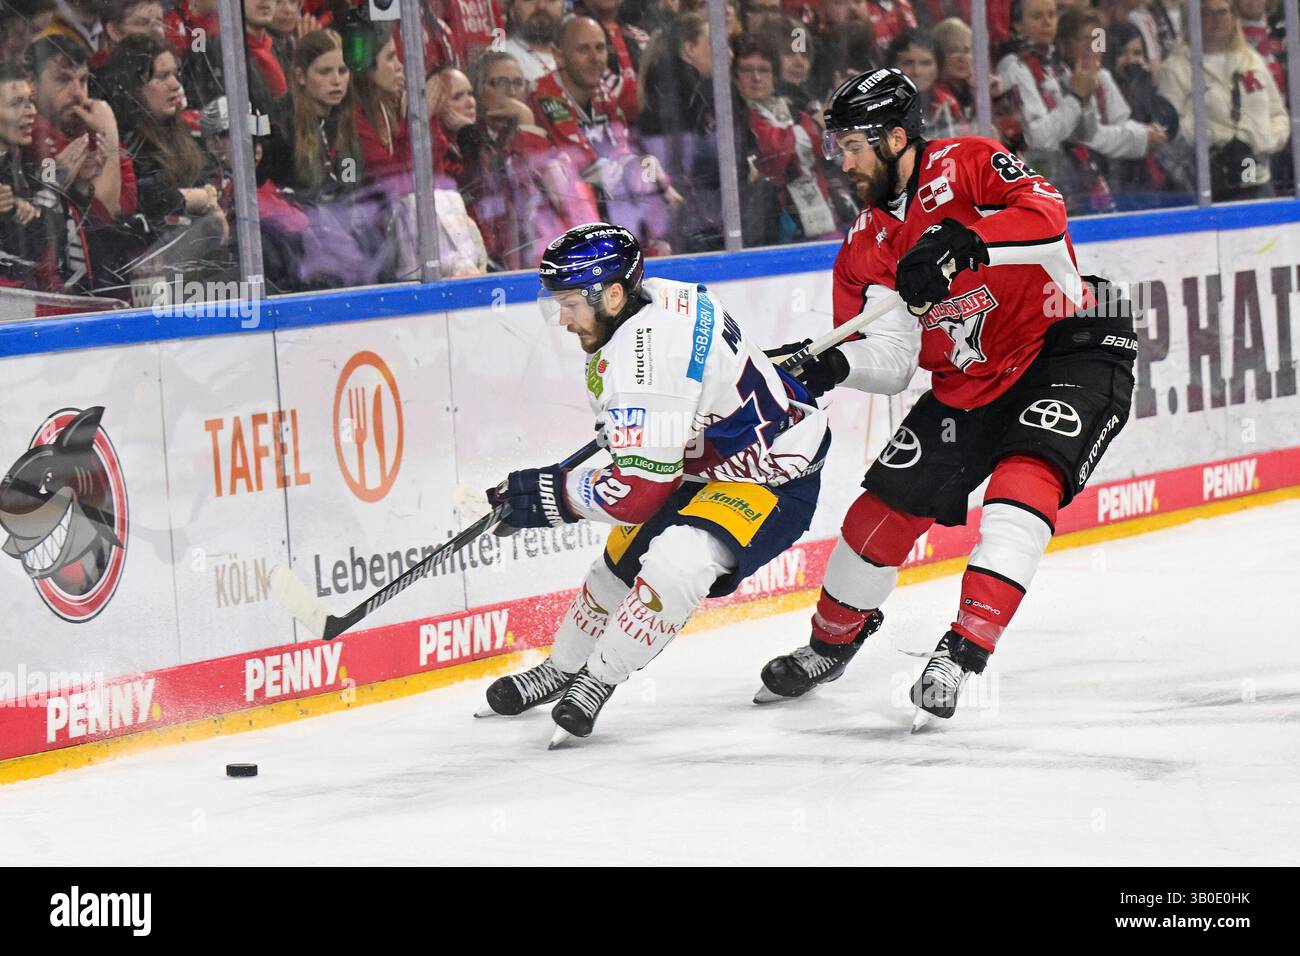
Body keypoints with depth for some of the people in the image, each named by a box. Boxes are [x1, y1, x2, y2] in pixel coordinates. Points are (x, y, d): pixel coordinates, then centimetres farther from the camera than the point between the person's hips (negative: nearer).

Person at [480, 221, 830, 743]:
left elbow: (635, 492, -31)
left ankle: (599, 678, -14)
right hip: (703, 460, 11)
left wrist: (535, 493, -22)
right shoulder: (654, 298, -7)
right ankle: (562, 669, 38)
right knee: (620, 561, 17)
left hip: (774, 480, -11)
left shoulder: (643, 357, -34)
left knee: (677, 560, -32)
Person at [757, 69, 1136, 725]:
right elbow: (892, 362, -5)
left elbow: (1046, 217, -30)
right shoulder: (868, 245, 3)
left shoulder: (968, 165, -13)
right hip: (967, 384, 6)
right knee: (886, 505, 5)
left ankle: (966, 649, -32)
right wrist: (834, 365, -26)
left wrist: (962, 243, -42)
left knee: (1023, 480, -29)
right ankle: (832, 641, 29)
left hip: (1068, 348, -6)